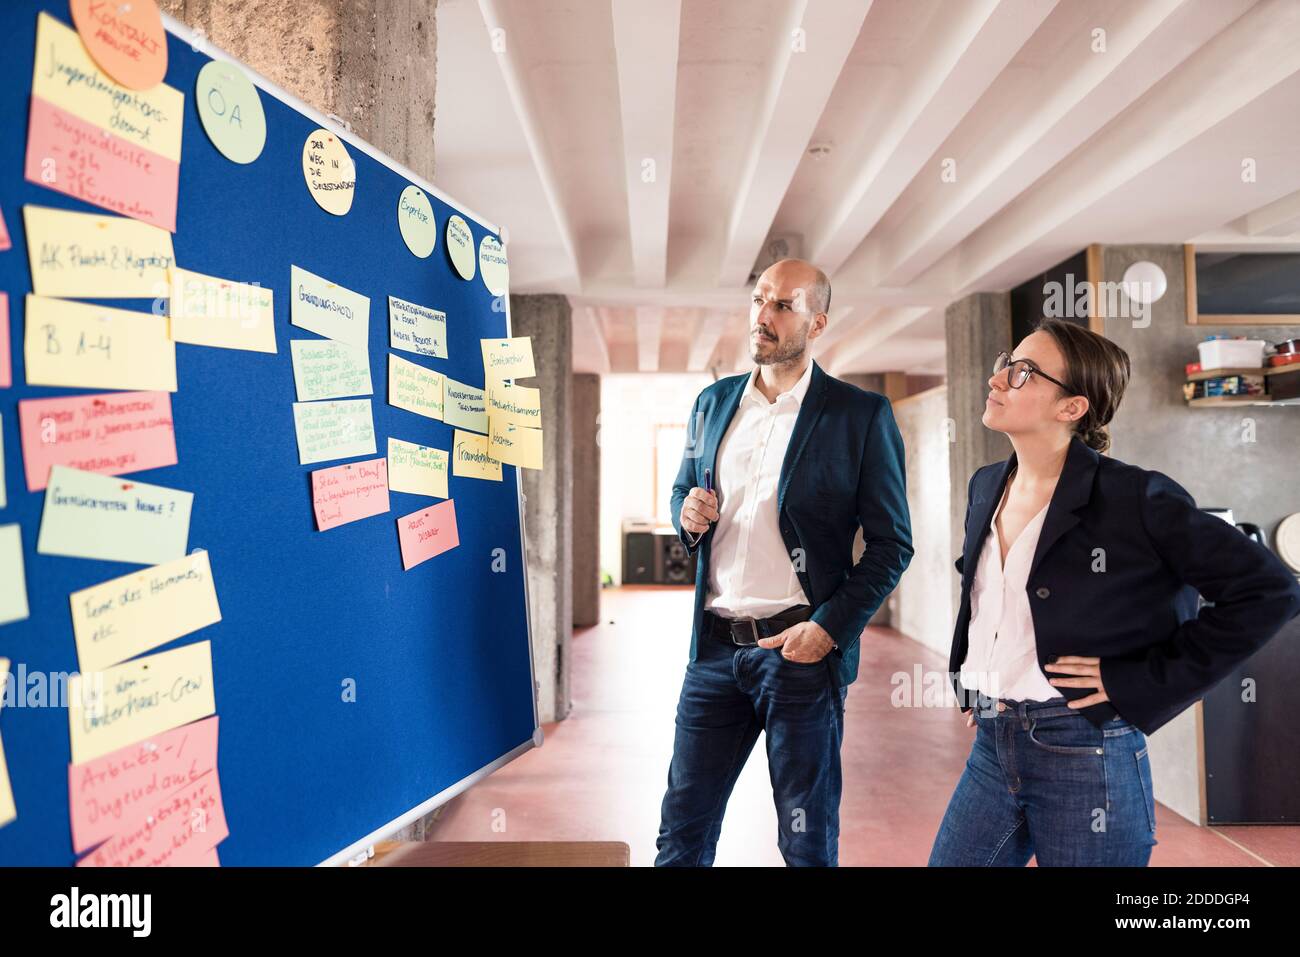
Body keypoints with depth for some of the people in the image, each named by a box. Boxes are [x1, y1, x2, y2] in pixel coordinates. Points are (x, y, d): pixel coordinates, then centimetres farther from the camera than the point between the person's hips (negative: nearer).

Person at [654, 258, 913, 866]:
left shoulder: (861, 415, -5)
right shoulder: (713, 403, 10)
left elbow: (891, 544, -4)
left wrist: (829, 628, -15)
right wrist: (689, 515, -3)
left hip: (802, 649, -3)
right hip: (715, 647, 4)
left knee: (807, 841, 12)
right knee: (682, 830, 12)